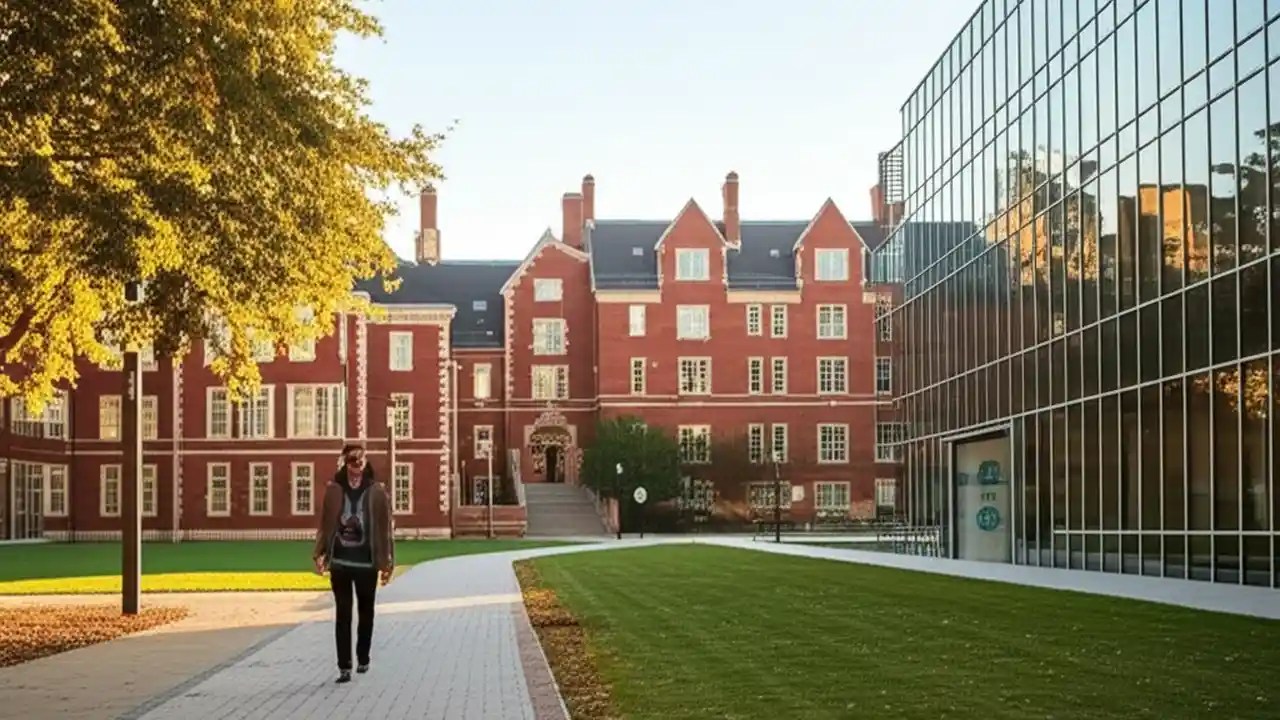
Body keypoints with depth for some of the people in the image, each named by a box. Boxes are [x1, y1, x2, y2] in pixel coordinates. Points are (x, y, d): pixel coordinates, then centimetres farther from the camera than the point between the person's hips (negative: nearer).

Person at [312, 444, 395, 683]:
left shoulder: (376, 492, -2)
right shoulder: (334, 490, 1)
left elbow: (385, 528, -2)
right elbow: (325, 524, 3)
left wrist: (387, 562, -4)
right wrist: (320, 553, -5)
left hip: (366, 563, 0)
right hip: (340, 562, 0)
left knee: (365, 612, 13)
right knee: (343, 614, 2)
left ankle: (363, 659, 30)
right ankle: (344, 667, 4)